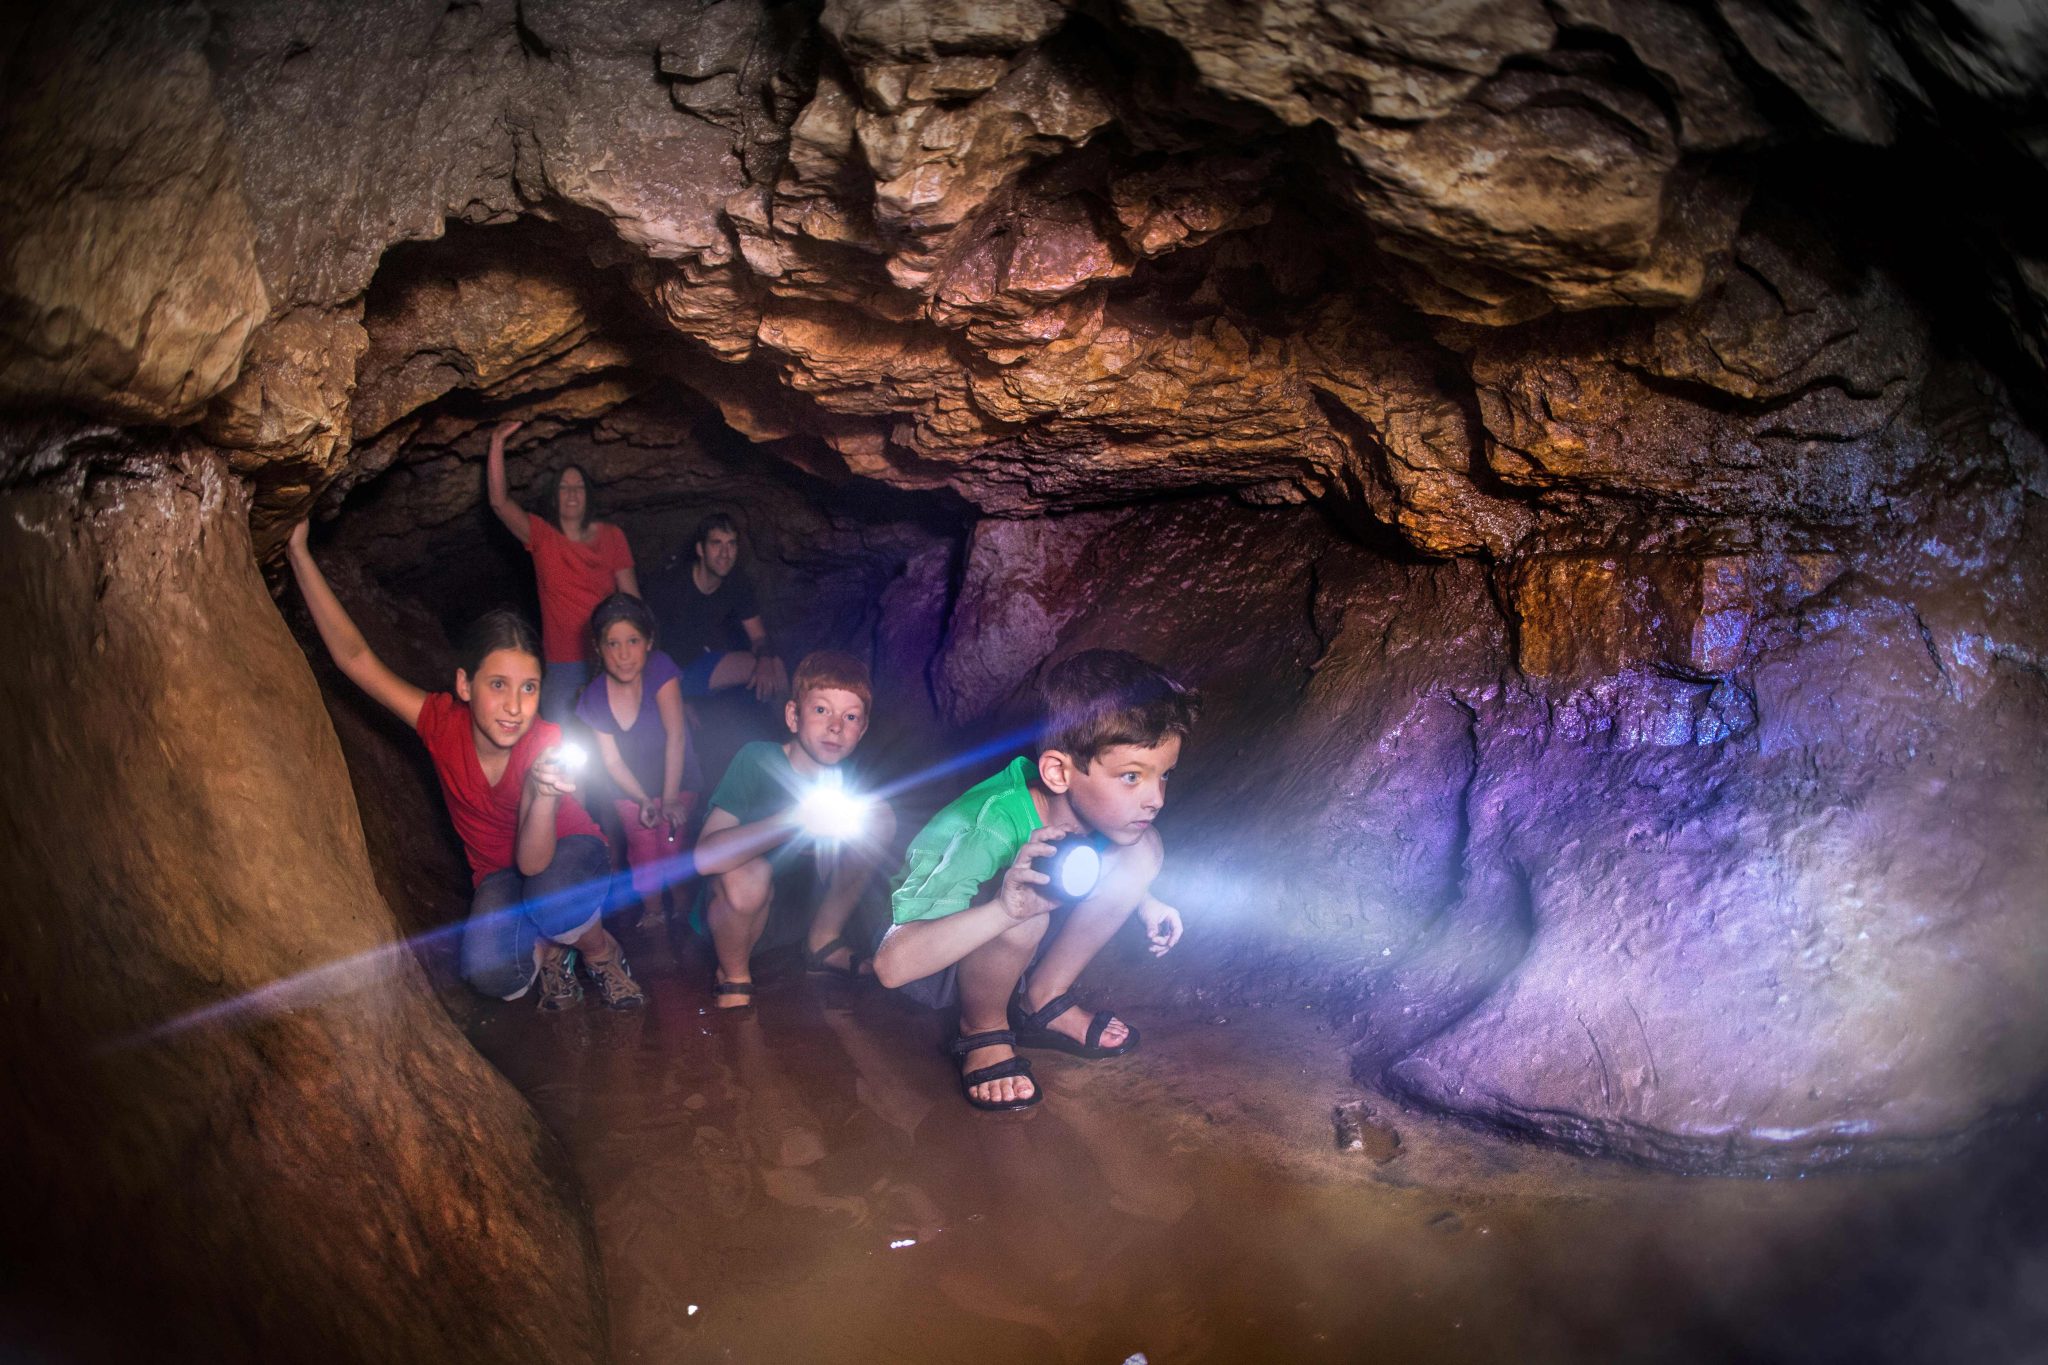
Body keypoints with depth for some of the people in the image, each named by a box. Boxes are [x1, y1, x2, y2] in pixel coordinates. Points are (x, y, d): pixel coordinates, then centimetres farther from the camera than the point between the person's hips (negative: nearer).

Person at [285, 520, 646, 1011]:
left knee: (552, 903, -39)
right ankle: (549, 950, 7)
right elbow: (355, 657, -19)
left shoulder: (546, 745, -28)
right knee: (492, 973, -30)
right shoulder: (443, 722, -22)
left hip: (566, 850, -1)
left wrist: (546, 796, -53)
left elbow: (533, 863, -33)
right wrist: (298, 553, -21)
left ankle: (600, 949, -3)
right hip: (497, 873, 2)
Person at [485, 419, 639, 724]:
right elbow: (499, 502, -10)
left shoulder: (611, 536, 6)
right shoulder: (542, 536, 4)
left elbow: (631, 597, 5)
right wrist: (497, 444, -14)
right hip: (563, 665, 0)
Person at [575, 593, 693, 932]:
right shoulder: (595, 697, -13)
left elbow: (676, 735, -23)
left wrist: (670, 799, -22)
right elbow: (612, 760, -9)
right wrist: (644, 800, -21)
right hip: (631, 788, 2)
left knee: (673, 845, -7)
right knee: (644, 850, 3)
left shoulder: (660, 669, -23)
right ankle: (652, 912, 29)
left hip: (675, 780, -2)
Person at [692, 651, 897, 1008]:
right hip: (724, 911, -5)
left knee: (881, 823, -8)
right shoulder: (757, 759, -27)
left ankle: (823, 941, 8)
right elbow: (706, 856, -38)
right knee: (749, 871, -39)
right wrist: (799, 816, -44)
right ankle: (733, 977, -8)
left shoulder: (845, 775, -11)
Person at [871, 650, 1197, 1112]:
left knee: (1142, 849, -11)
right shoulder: (992, 831, -37)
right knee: (1024, 904, -39)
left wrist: (1143, 901, -2)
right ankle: (982, 1030, -8)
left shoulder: (1090, 803, -17)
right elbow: (892, 964, -45)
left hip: (1011, 950, 6)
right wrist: (1004, 909, -57)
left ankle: (1043, 1002, 1)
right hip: (933, 962, -6)